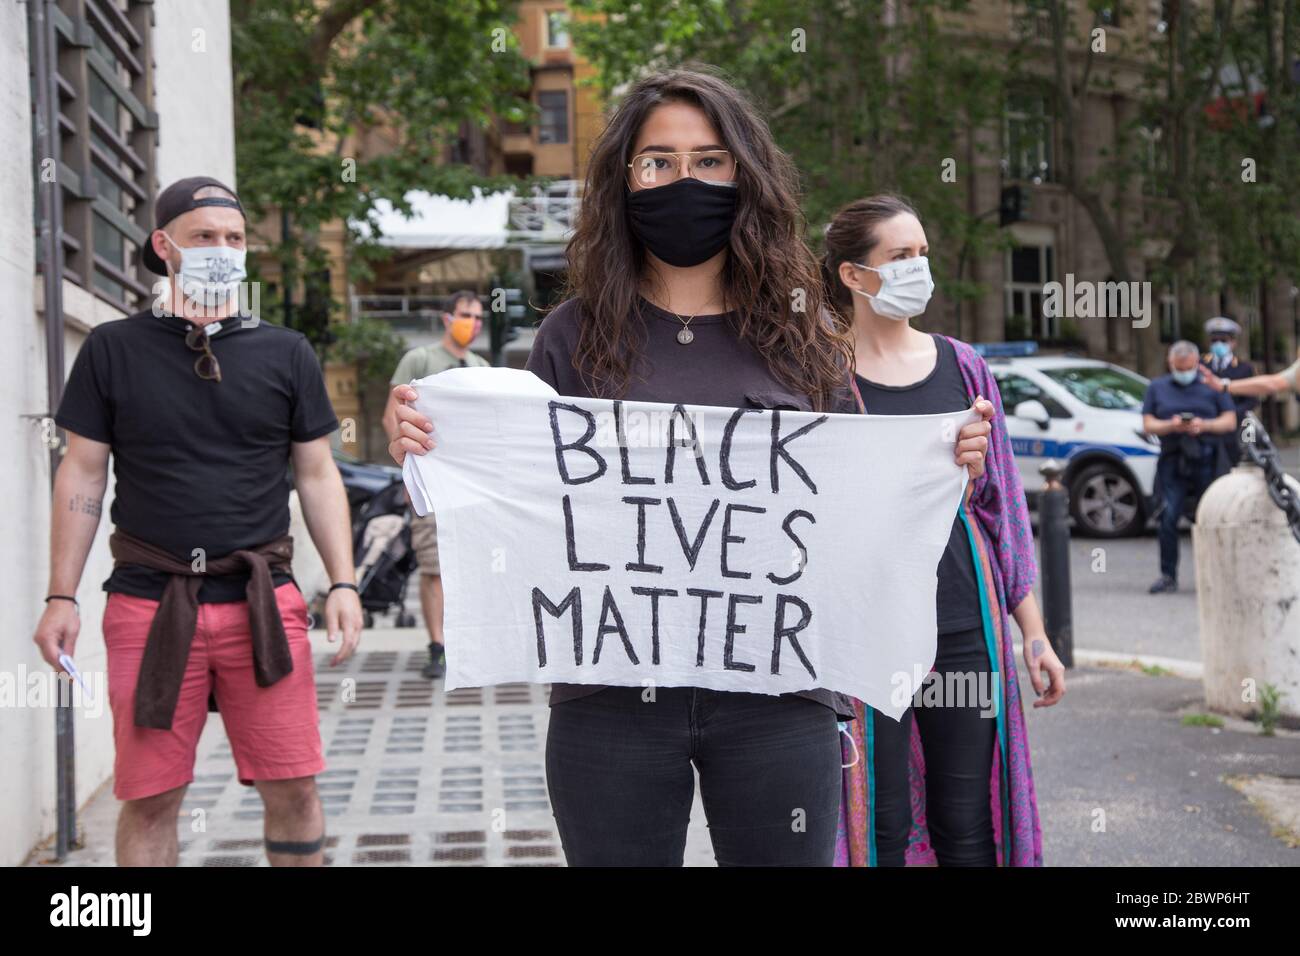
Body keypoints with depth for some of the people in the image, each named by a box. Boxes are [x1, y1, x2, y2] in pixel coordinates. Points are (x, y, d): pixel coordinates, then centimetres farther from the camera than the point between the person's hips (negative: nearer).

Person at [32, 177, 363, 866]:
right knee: (149, 799, 3)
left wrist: (342, 582, 2)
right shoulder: (114, 350, 5)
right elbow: (83, 476, 7)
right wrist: (61, 596, 1)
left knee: (293, 789, 0)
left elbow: (317, 475, 12)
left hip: (263, 602, 1)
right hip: (149, 604, -1)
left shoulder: (286, 355, 9)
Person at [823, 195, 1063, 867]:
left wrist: (1033, 632, 10)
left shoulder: (963, 367, 9)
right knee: (880, 825, 2)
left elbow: (1004, 504, 13)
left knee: (968, 829, 7)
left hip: (966, 626, 3)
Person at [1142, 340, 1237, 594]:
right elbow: (1148, 425, 8)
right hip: (1172, 461, 1)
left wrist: (1205, 425, -13)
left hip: (1207, 461, -1)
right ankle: (1168, 575, -4)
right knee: (1169, 517, -10)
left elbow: (1230, 421, 6)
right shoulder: (1157, 388, 15)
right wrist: (1171, 426, -12)